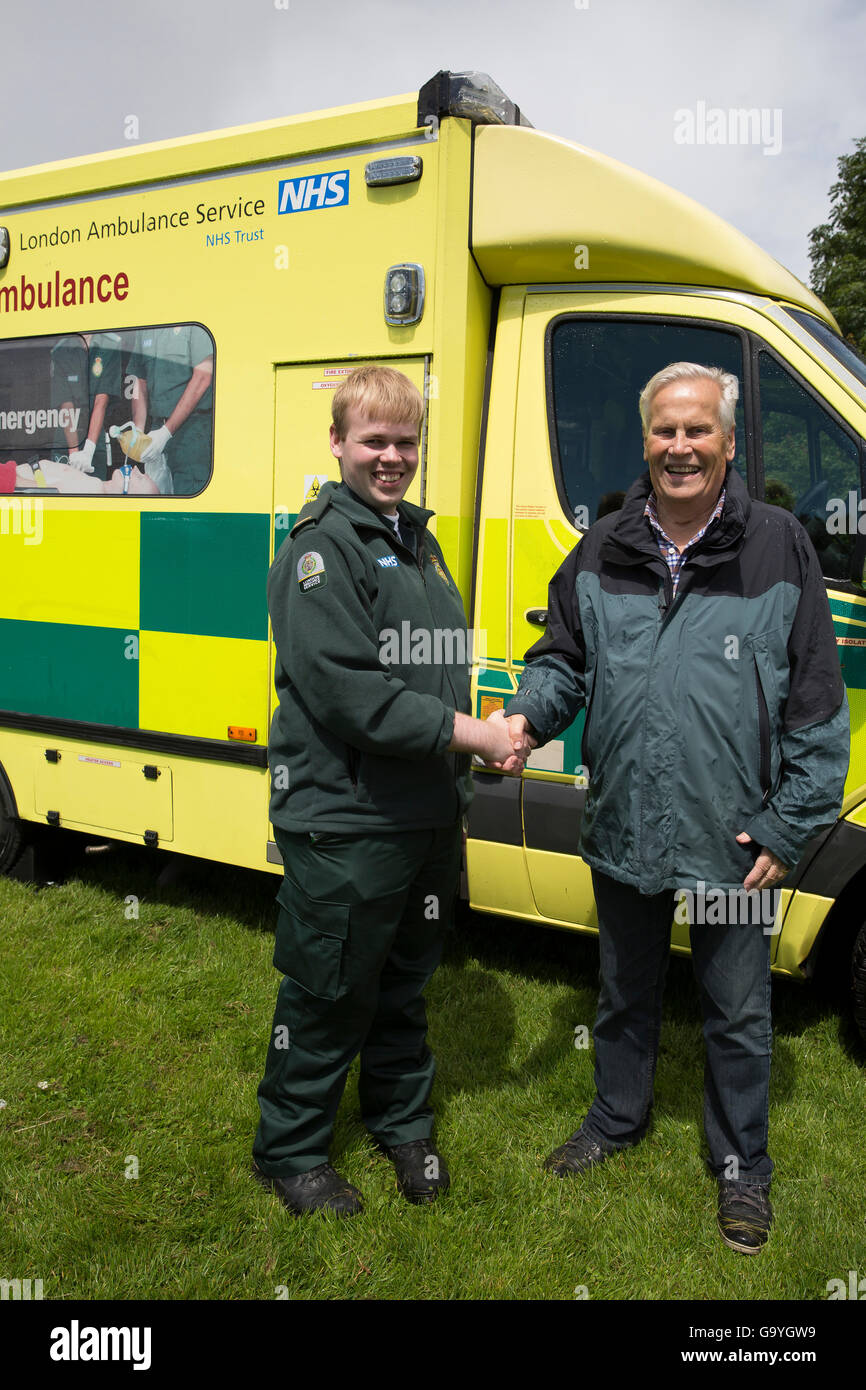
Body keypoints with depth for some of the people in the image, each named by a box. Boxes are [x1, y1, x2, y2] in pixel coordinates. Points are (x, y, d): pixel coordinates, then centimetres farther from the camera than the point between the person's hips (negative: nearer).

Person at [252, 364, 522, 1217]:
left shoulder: (417, 537, 14)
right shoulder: (322, 547, -13)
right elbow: (350, 693, -22)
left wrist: (458, 778, 13)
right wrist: (472, 735, -18)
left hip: (427, 816, 8)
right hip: (343, 822, -8)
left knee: (403, 982, 21)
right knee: (328, 994, 6)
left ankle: (402, 1121, 40)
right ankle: (289, 1152, 27)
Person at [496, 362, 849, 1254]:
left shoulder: (779, 547, -7)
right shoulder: (601, 552, 2)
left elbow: (816, 703, -5)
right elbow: (563, 659, 12)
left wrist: (788, 827, -8)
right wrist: (529, 715, -10)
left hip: (731, 839, -3)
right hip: (622, 831, 3)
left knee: (737, 1013, 14)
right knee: (624, 991, 23)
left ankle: (742, 1166, 36)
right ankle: (618, 1117, 47)